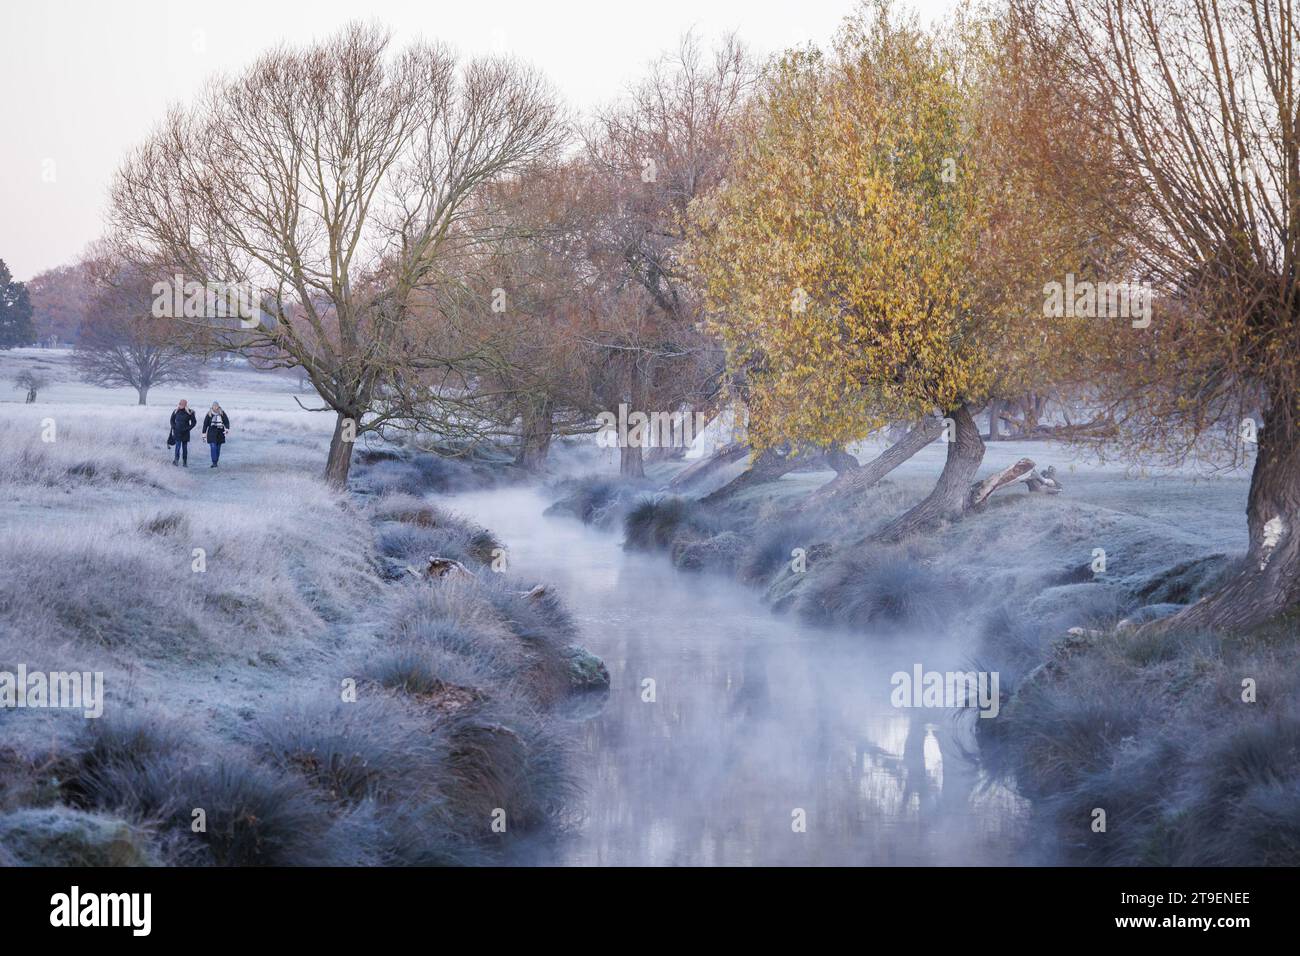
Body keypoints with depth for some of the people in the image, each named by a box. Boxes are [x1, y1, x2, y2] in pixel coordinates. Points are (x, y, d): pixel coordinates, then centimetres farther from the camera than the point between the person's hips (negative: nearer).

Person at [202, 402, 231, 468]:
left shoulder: (222, 414, 1)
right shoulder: (209, 414, -1)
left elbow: (227, 421, 2)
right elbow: (205, 424, 5)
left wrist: (227, 429, -16)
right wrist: (204, 434, 5)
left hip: (220, 433, 2)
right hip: (211, 433, -2)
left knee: (218, 448, 6)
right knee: (213, 448, -13)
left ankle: (216, 462, 17)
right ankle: (214, 463, -15)